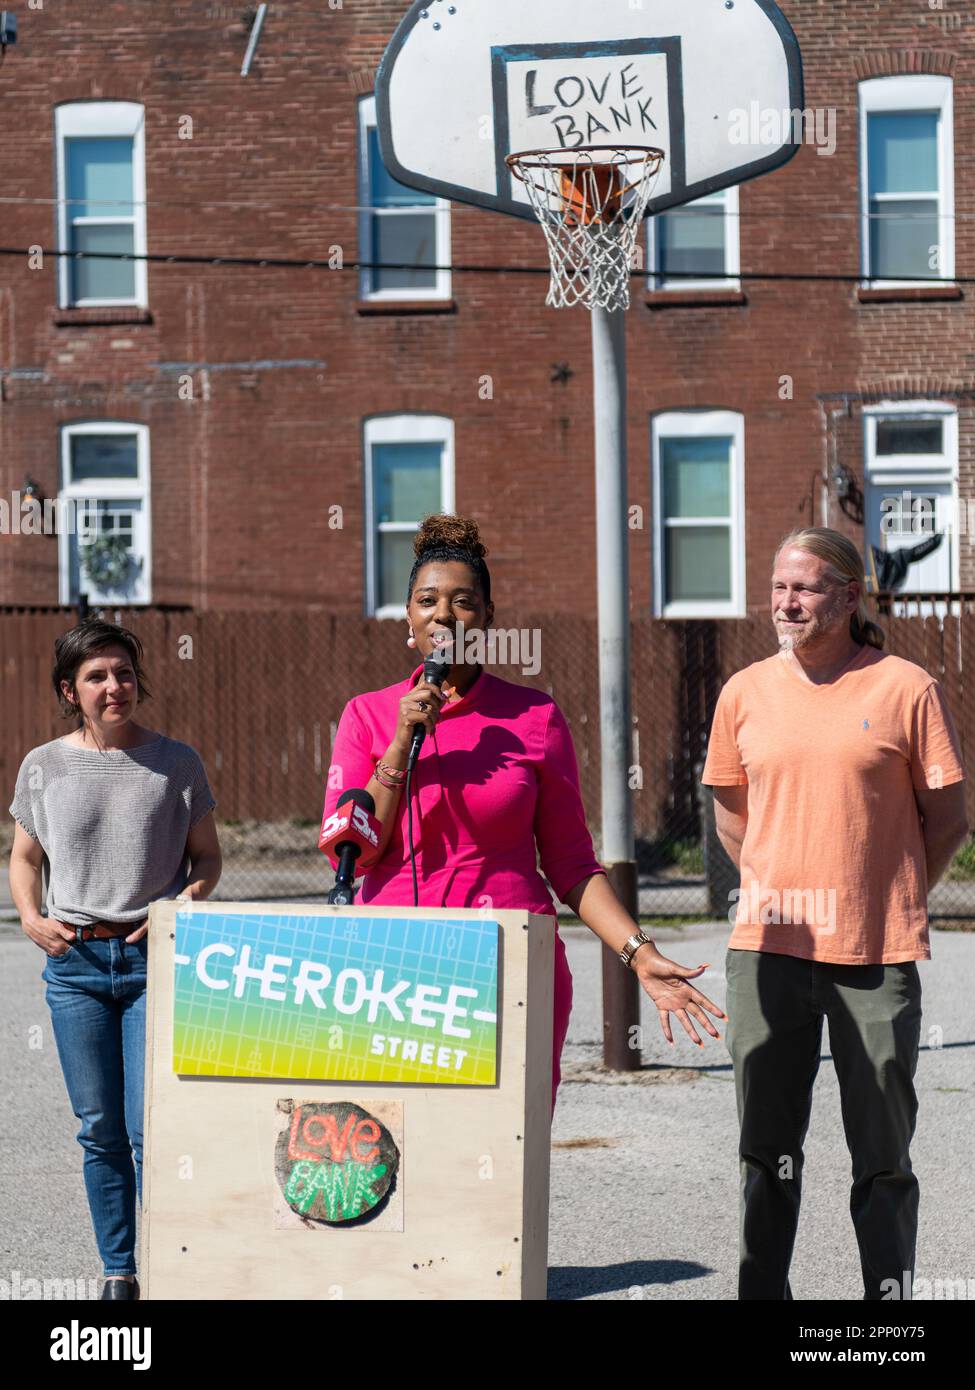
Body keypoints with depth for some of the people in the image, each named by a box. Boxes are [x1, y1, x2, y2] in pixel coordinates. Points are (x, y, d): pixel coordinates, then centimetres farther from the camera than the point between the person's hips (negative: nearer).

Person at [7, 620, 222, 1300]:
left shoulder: (176, 762, 1)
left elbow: (206, 854, 8)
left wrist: (183, 906, -10)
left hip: (155, 961, -2)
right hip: (74, 963, 2)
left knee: (151, 1128, -8)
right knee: (100, 1129, 8)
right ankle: (118, 1270, 19)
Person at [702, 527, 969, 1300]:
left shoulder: (905, 689, -4)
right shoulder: (745, 694, 6)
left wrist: (889, 902, 2)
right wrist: (779, 892, 8)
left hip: (876, 955, -3)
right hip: (768, 948, 3)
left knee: (883, 1158, 5)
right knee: (768, 1153, 9)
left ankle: (891, 1292, 15)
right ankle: (762, 1292, 17)